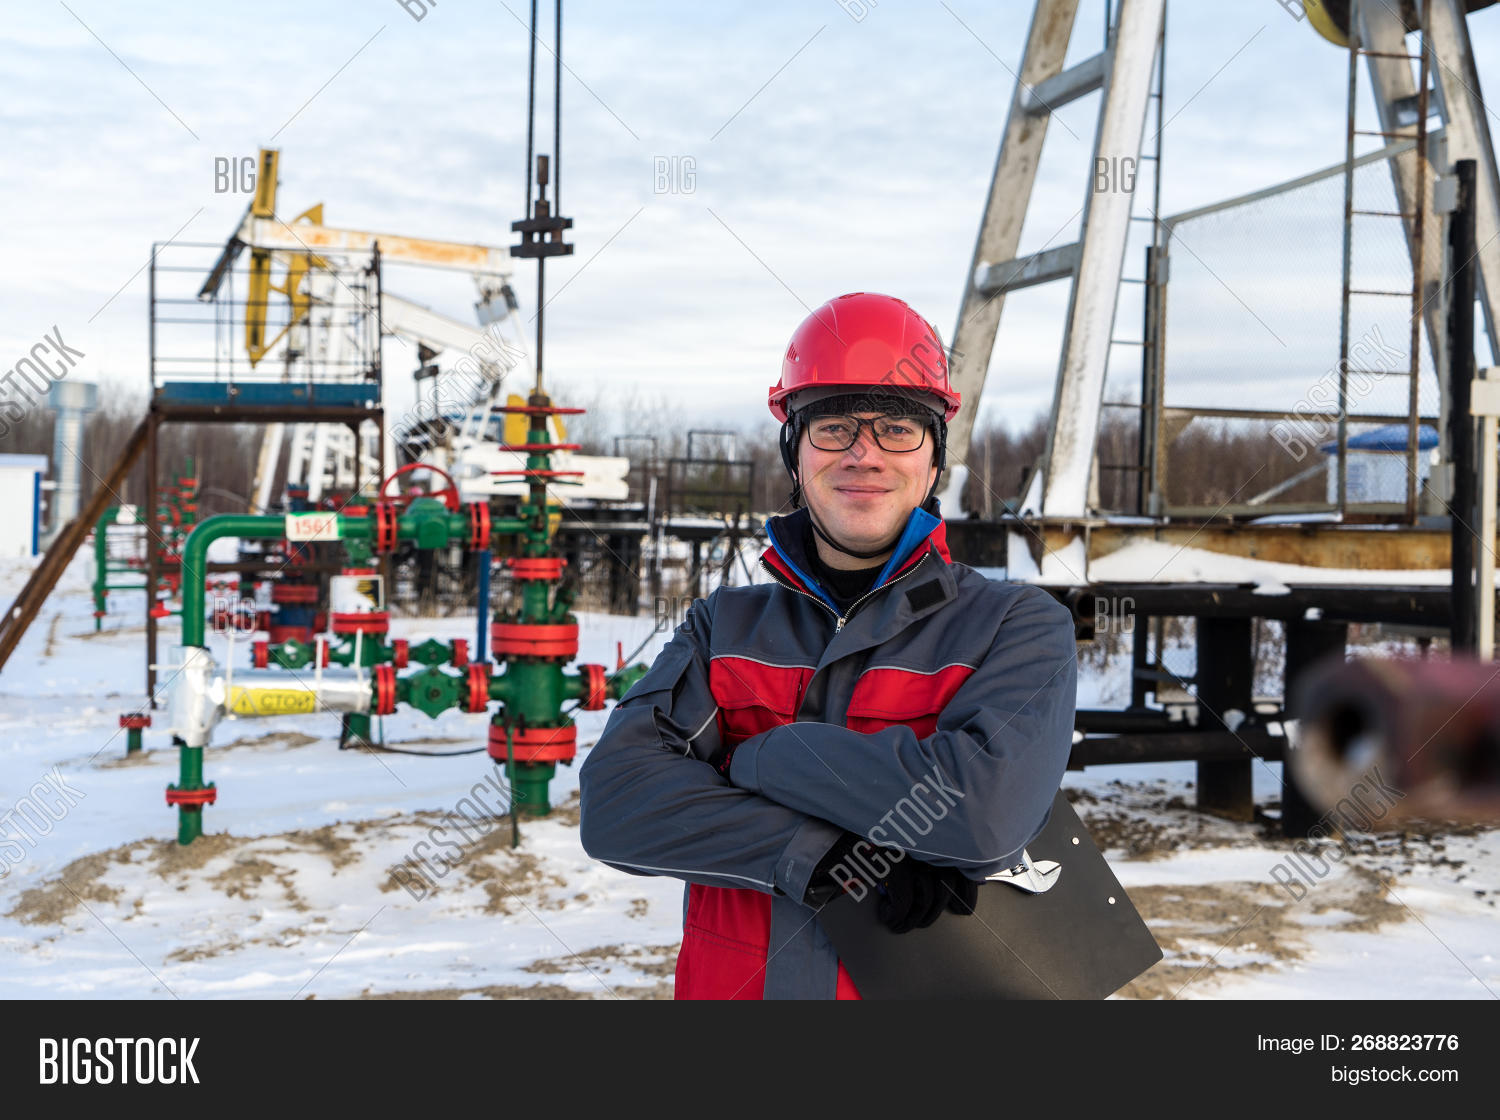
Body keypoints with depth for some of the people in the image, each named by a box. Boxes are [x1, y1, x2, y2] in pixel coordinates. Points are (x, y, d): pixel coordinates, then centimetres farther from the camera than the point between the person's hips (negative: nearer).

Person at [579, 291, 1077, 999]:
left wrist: (762, 756, -14)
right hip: (732, 985, 2)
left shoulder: (1020, 626, -4)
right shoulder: (725, 628, 4)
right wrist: (820, 860, -22)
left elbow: (986, 807, -22)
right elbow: (615, 804, -10)